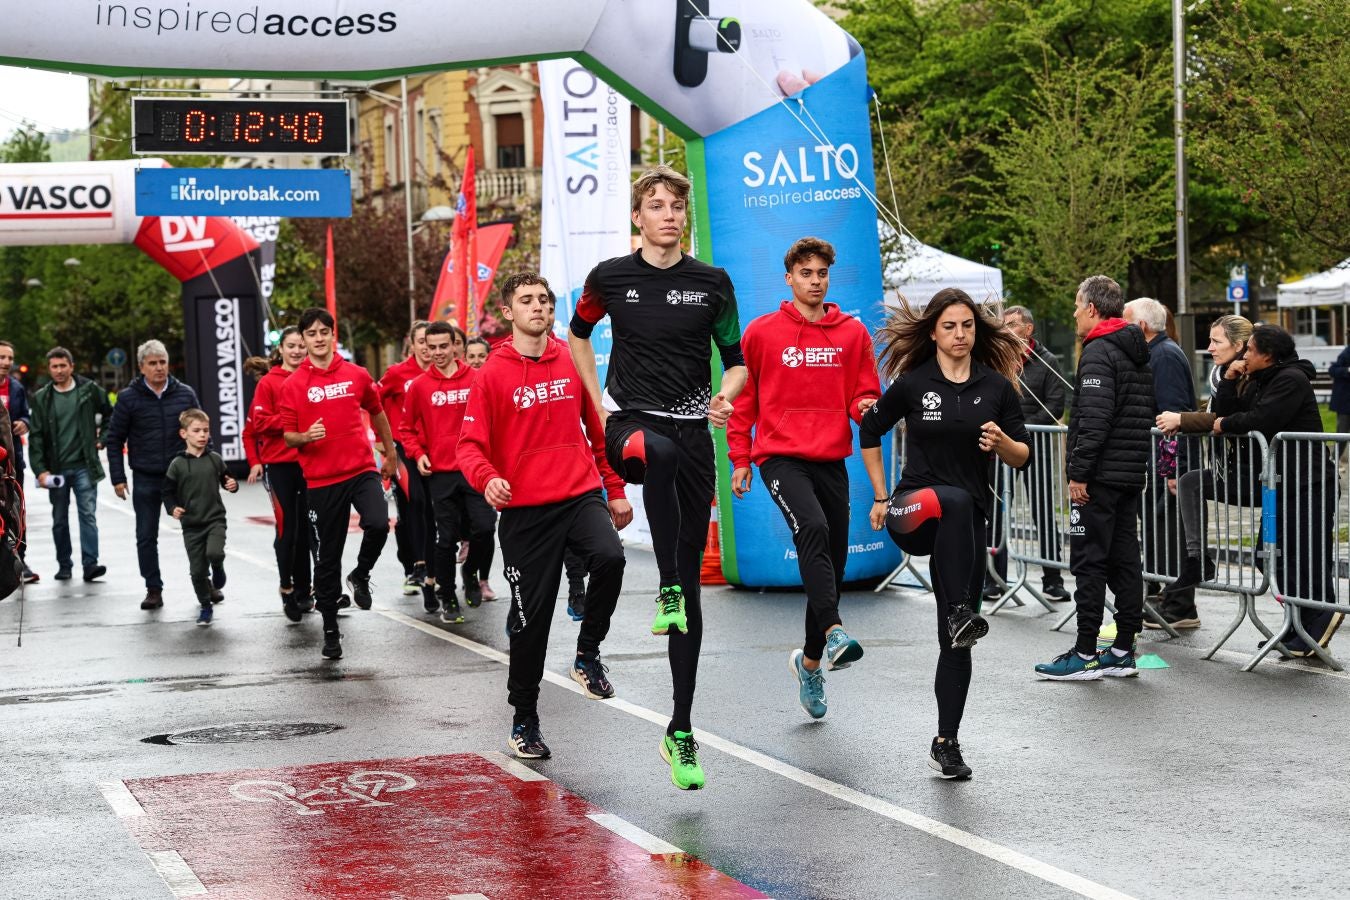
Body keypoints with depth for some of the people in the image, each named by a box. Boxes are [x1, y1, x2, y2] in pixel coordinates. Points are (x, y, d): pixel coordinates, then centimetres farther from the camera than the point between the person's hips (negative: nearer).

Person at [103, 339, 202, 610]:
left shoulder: (185, 394, 3)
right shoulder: (128, 398, -1)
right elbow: (114, 439, 2)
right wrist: (118, 478, -3)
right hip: (145, 479, 0)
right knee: (146, 536, 4)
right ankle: (153, 589, 13)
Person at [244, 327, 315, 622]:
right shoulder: (269, 382, -2)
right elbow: (259, 422, -7)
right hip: (280, 465, -3)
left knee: (305, 527, 8)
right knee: (286, 528, -3)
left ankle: (303, 589, 16)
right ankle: (287, 589, 7)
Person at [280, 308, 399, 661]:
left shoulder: (356, 375, 5)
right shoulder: (293, 385, 0)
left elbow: (377, 414, 21)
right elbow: (288, 436, 3)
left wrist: (390, 453, 29)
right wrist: (306, 437, -19)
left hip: (361, 470, 1)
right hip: (321, 479, -1)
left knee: (378, 523, -25)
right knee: (326, 557, 4)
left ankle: (360, 575, 6)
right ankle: (330, 629, 18)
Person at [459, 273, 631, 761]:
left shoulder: (572, 363, 6)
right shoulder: (493, 374, -3)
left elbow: (597, 428, 16)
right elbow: (469, 443, -6)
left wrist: (616, 491, 16)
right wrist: (486, 478, -26)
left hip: (581, 495, 2)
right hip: (524, 508, -2)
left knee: (610, 558, -28)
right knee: (531, 618, 2)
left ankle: (588, 655, -4)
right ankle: (524, 721, 20)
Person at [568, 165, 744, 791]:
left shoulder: (712, 284, 5)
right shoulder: (611, 277, 4)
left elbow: (736, 361, 12)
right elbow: (577, 334, 21)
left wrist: (725, 396, -10)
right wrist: (599, 403, 11)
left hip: (692, 433, 2)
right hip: (630, 424, -2)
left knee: (691, 579, 1)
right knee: (659, 451, -42)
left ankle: (681, 732, 7)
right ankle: (667, 591, -34)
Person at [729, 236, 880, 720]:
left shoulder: (853, 333, 8)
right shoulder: (762, 332, 2)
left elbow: (863, 395, 9)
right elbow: (743, 399, 8)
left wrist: (866, 408, -14)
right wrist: (740, 459, 5)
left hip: (832, 460, 4)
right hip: (780, 457, -4)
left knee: (833, 561, 7)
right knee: (812, 529, -30)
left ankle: (810, 661, 25)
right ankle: (833, 633, -41)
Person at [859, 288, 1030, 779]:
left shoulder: (997, 387, 4)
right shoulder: (912, 384, -1)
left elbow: (1023, 457, 8)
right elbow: (869, 431, 14)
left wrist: (1002, 441, -14)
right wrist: (881, 497, 12)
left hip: (966, 523, 3)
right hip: (914, 512, -2)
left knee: (956, 641, 1)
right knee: (954, 500, -40)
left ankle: (946, 743, 10)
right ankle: (960, 613, -43)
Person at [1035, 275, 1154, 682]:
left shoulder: (1098, 352, -13)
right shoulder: (1138, 354, 17)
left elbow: (1094, 419, -22)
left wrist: (1079, 473, -20)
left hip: (1100, 477, -9)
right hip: (1132, 474, 9)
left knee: (1089, 561, -5)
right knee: (1126, 560, 10)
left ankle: (1085, 655, -3)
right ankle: (1123, 651, 14)